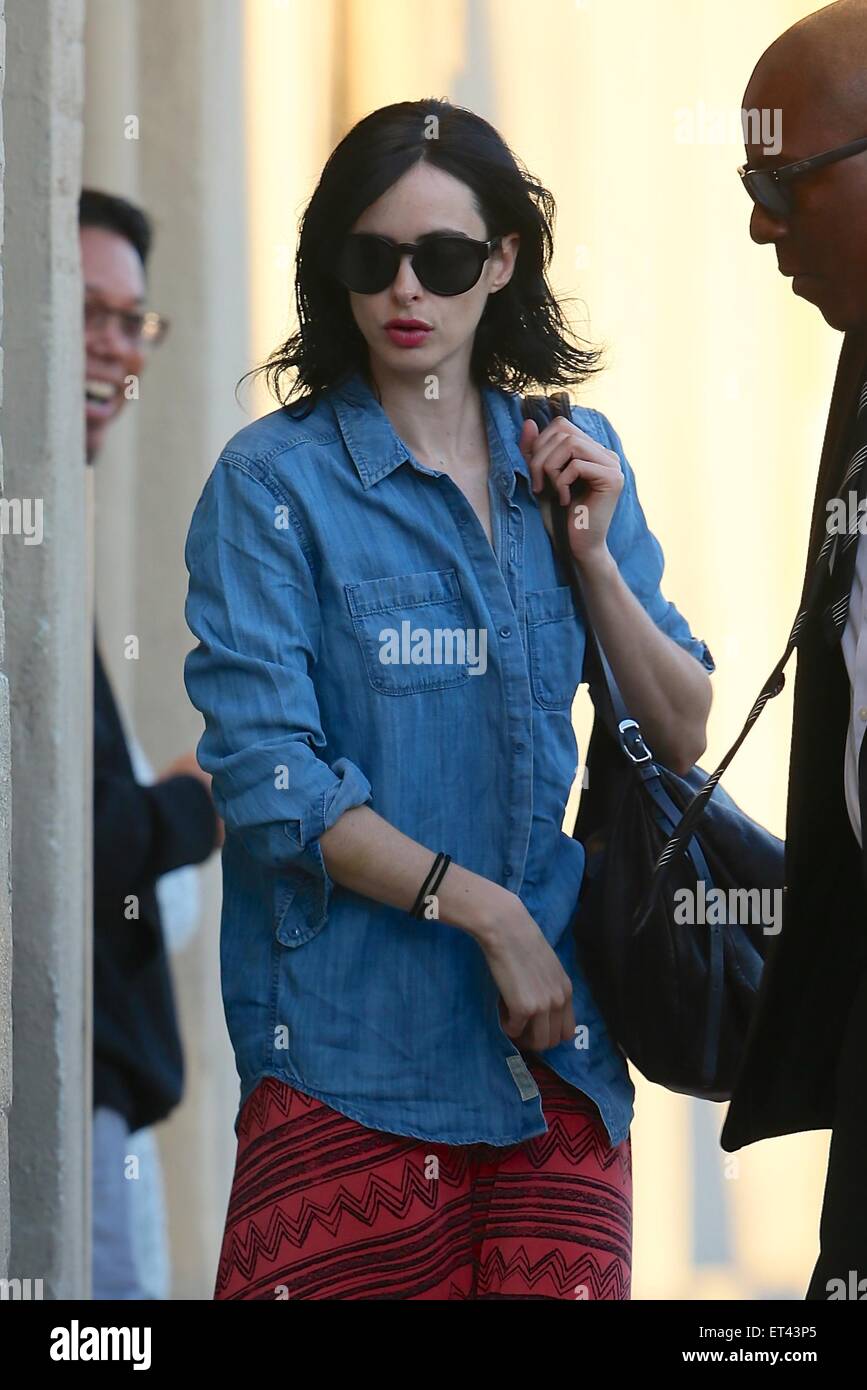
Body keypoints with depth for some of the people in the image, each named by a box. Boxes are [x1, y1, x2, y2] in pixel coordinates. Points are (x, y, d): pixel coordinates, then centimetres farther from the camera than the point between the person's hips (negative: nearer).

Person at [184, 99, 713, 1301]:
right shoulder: (275, 479, -4)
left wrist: (596, 557, -5)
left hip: (557, 1043, 4)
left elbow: (683, 738, 9)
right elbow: (268, 781, -10)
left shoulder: (572, 460, 10)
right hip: (352, 1052, -4)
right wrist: (483, 909, -13)